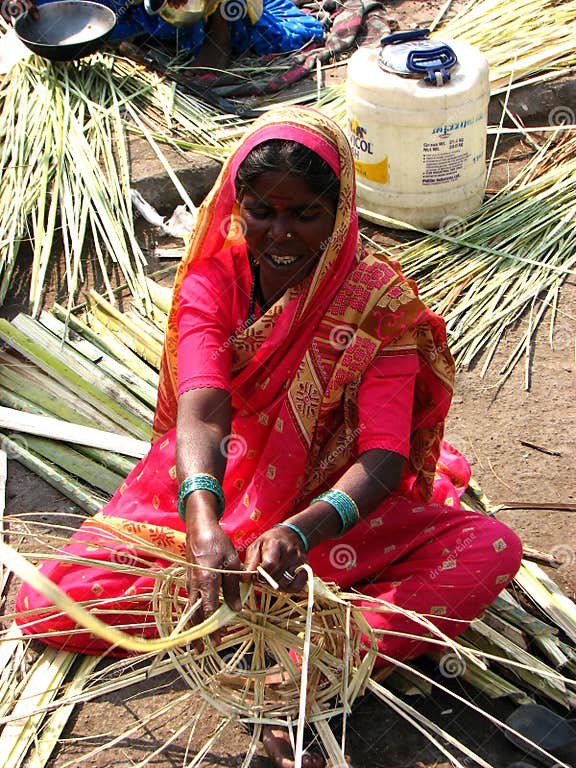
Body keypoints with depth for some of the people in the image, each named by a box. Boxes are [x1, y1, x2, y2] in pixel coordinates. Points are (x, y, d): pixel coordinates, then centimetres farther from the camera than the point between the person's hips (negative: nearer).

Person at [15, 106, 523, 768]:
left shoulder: (379, 301, -14)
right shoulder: (211, 283, -11)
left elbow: (384, 454, -25)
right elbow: (201, 410, -29)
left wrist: (299, 532, -45)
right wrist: (204, 528, -49)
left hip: (332, 509, -1)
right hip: (212, 496, 1)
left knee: (492, 547, -25)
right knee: (47, 604, -20)